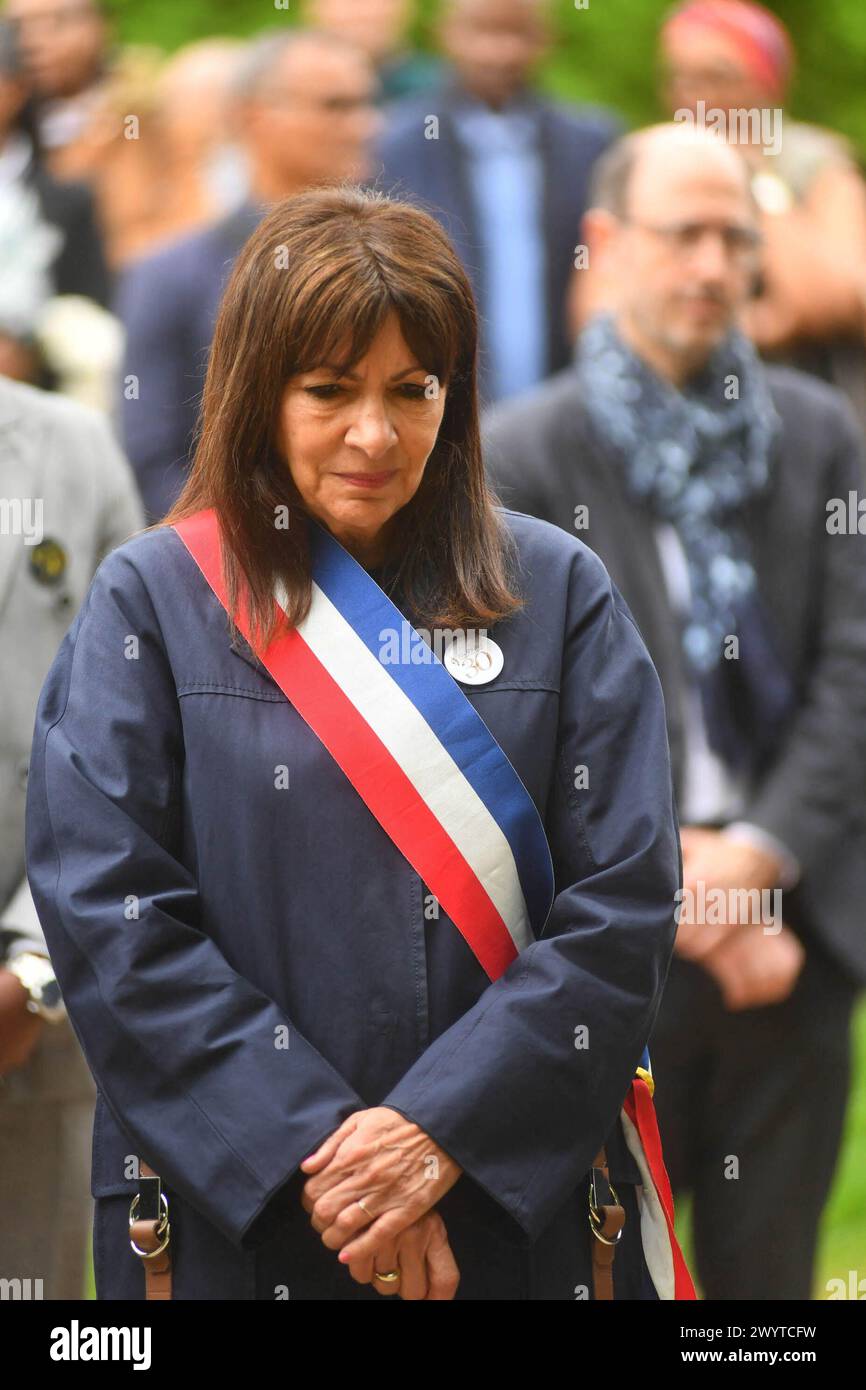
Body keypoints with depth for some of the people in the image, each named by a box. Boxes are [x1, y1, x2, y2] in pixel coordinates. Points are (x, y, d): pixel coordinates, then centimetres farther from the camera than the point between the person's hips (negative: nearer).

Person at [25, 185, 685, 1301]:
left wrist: (441, 1129, -16)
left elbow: (625, 904, -5)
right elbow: (107, 917, -9)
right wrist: (314, 1147, -16)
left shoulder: (558, 593, 3)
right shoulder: (149, 601, 0)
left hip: (523, 1207, 1)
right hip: (233, 1227, -1)